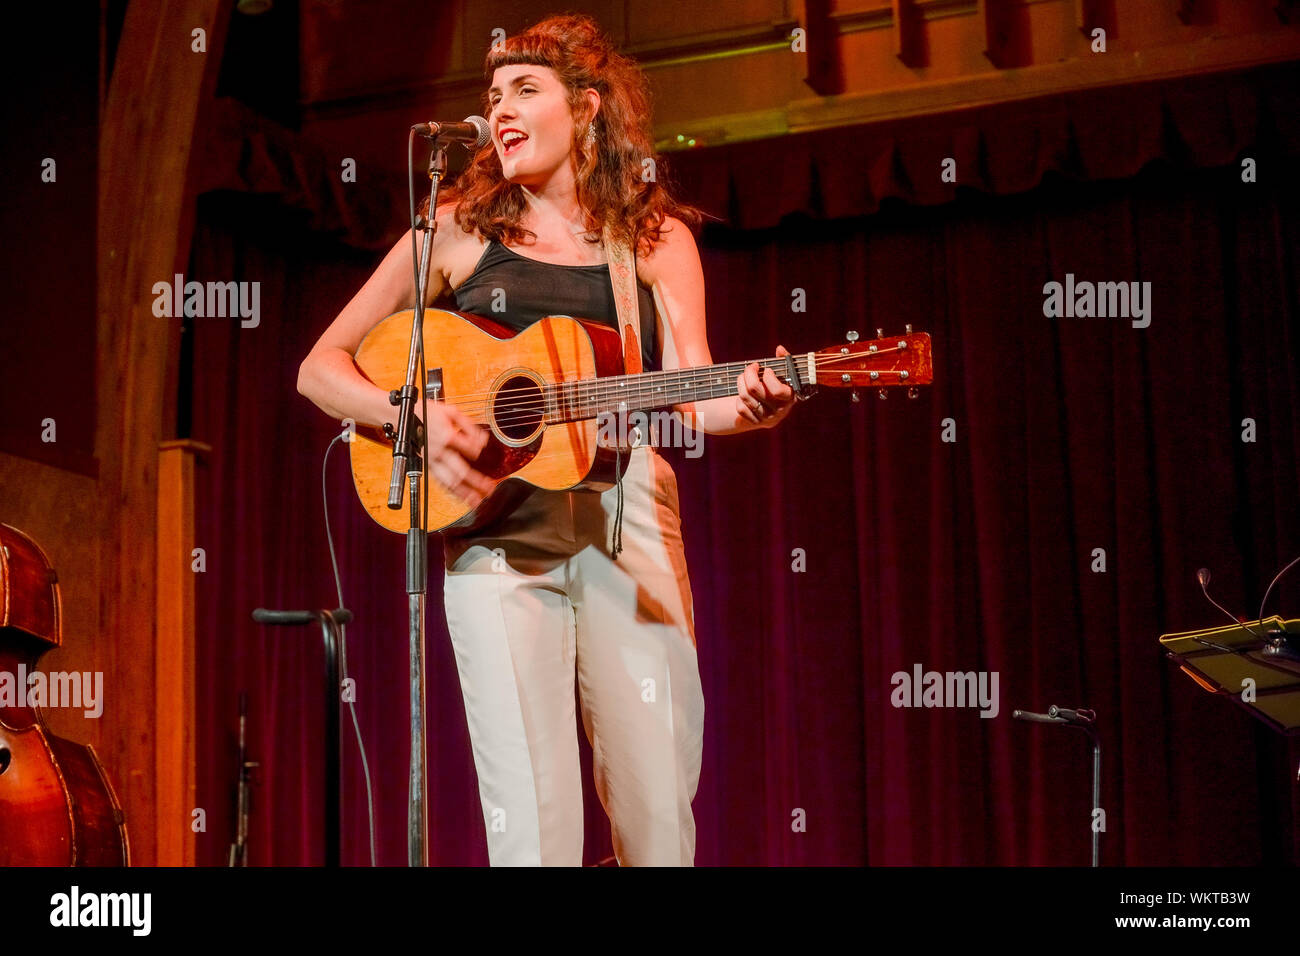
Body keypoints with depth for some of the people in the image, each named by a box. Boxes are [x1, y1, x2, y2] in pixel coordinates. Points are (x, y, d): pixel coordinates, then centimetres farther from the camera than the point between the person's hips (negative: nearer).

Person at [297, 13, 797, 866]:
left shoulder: (658, 240, 13)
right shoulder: (460, 229, 9)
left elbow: (688, 399, 3)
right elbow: (321, 368, 9)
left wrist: (748, 404, -20)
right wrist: (415, 417, -10)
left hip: (629, 520, 1)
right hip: (500, 532, -1)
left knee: (660, 810, -3)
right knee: (531, 815, -10)